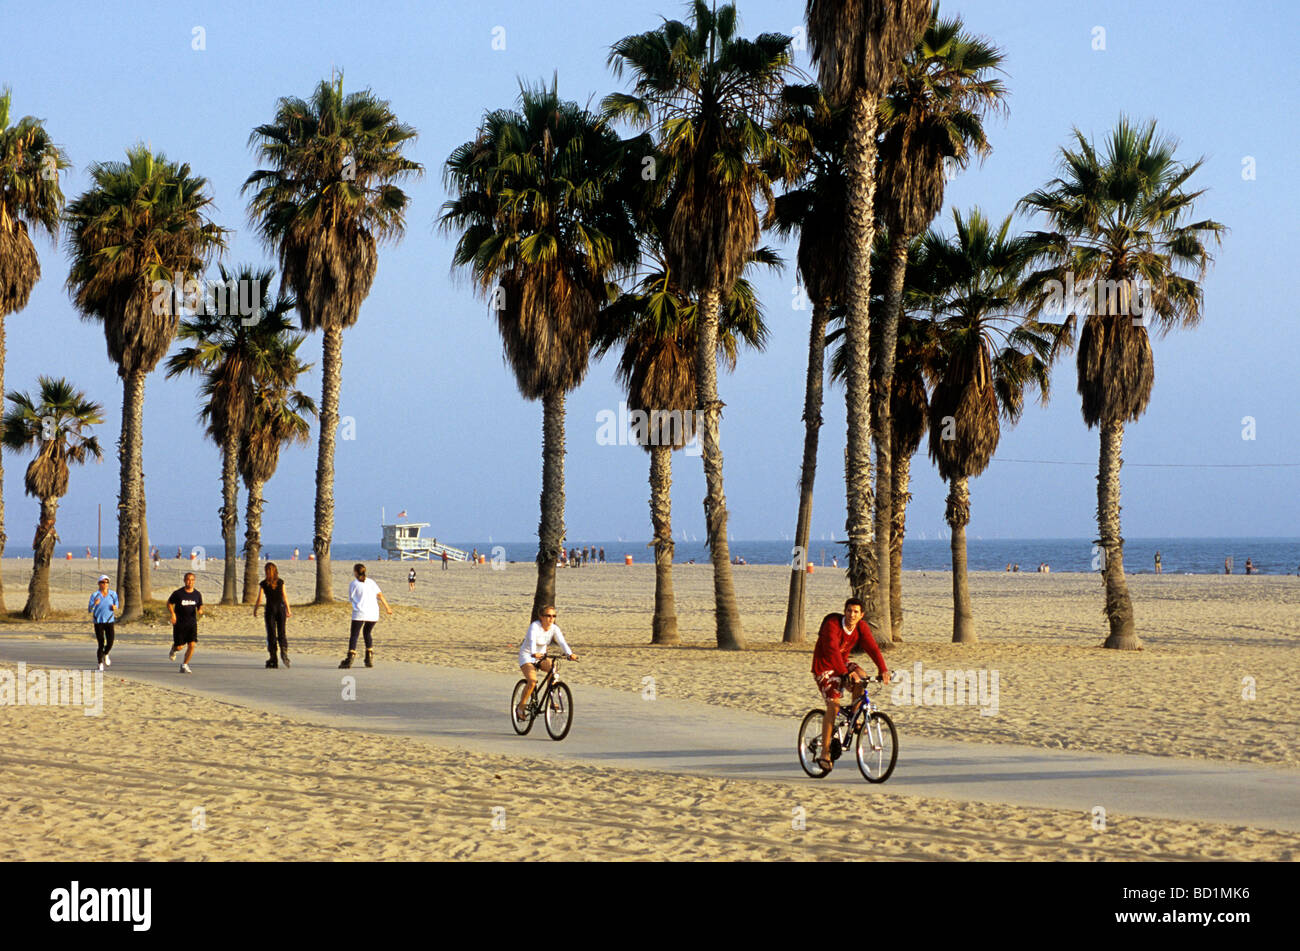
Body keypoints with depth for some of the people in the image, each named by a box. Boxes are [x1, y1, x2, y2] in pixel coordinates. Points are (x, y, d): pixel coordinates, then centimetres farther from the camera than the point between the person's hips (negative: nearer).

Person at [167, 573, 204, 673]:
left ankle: (184, 665, 3)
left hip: (192, 623, 2)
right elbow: (169, 603, 4)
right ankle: (173, 649, 38)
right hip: (179, 623, -2)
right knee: (179, 647, 0)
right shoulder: (178, 593, -7)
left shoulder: (197, 595, 3)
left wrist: (200, 610, -9)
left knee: (192, 645, -11)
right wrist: (172, 614, -12)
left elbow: (200, 606, 16)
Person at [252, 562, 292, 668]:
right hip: (281, 609, 1)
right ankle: (284, 651, -20)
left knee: (271, 635, 4)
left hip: (270, 610, -1)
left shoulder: (263, 584, -4)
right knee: (281, 634, 8)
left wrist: (255, 610, 11)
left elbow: (259, 600, -4)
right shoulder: (281, 582, 0)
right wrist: (288, 611, 9)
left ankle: (273, 661, 2)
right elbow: (285, 598, 1)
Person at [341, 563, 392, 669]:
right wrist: (387, 608, 7)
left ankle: (350, 659, -15)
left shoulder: (353, 584, 3)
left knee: (354, 635, -3)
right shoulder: (370, 582, 12)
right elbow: (380, 595, 5)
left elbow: (351, 599, 10)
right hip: (373, 613, 4)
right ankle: (369, 658, 16)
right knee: (367, 633, 21)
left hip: (359, 613, -4)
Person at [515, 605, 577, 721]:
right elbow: (532, 641, -39)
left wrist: (570, 653, -41)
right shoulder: (535, 626, -22)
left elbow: (562, 642, -22)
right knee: (532, 681, -25)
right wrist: (534, 654, -58)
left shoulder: (554, 628, -8)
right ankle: (521, 707, -6)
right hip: (527, 656, -5)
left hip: (541, 657, 5)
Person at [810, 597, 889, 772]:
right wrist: (845, 673, -48)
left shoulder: (862, 627, -7)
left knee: (861, 677, -25)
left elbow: (872, 648, -17)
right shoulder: (832, 625, -25)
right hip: (824, 666, -5)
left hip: (842, 663, 5)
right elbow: (832, 650, -36)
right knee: (833, 705, -18)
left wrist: (883, 670, -32)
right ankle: (825, 753, -13)